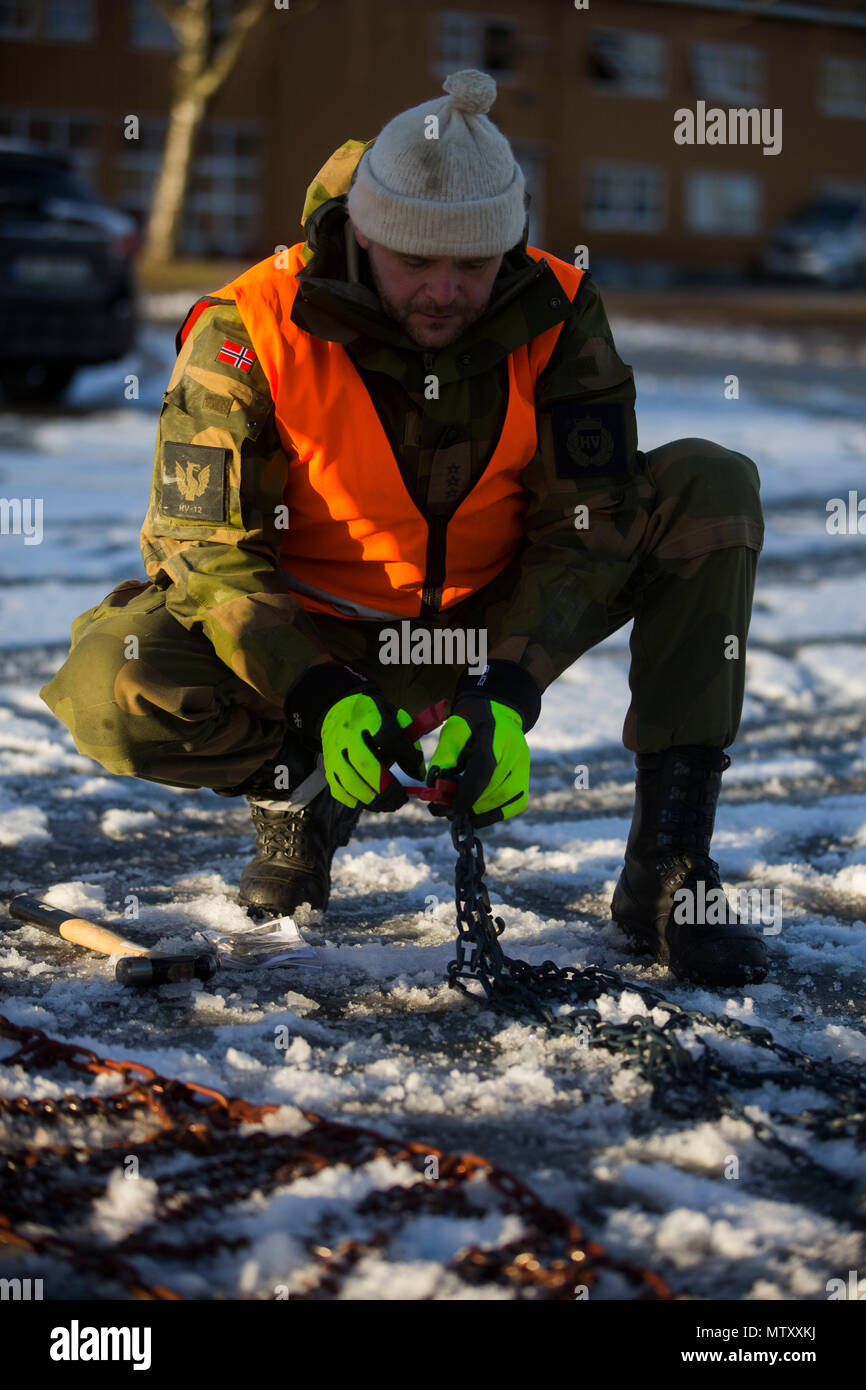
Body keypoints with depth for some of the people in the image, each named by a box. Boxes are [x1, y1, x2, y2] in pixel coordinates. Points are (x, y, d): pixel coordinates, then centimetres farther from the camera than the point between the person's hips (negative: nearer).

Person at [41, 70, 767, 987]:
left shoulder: (557, 316, -13)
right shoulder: (251, 332, -19)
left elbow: (588, 527, -13)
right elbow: (208, 547, -19)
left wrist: (506, 699, -28)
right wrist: (323, 702, -34)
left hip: (487, 628, 2)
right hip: (309, 641, -2)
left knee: (709, 486, -18)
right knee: (109, 693, -32)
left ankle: (667, 868, -19)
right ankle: (303, 791, 3)